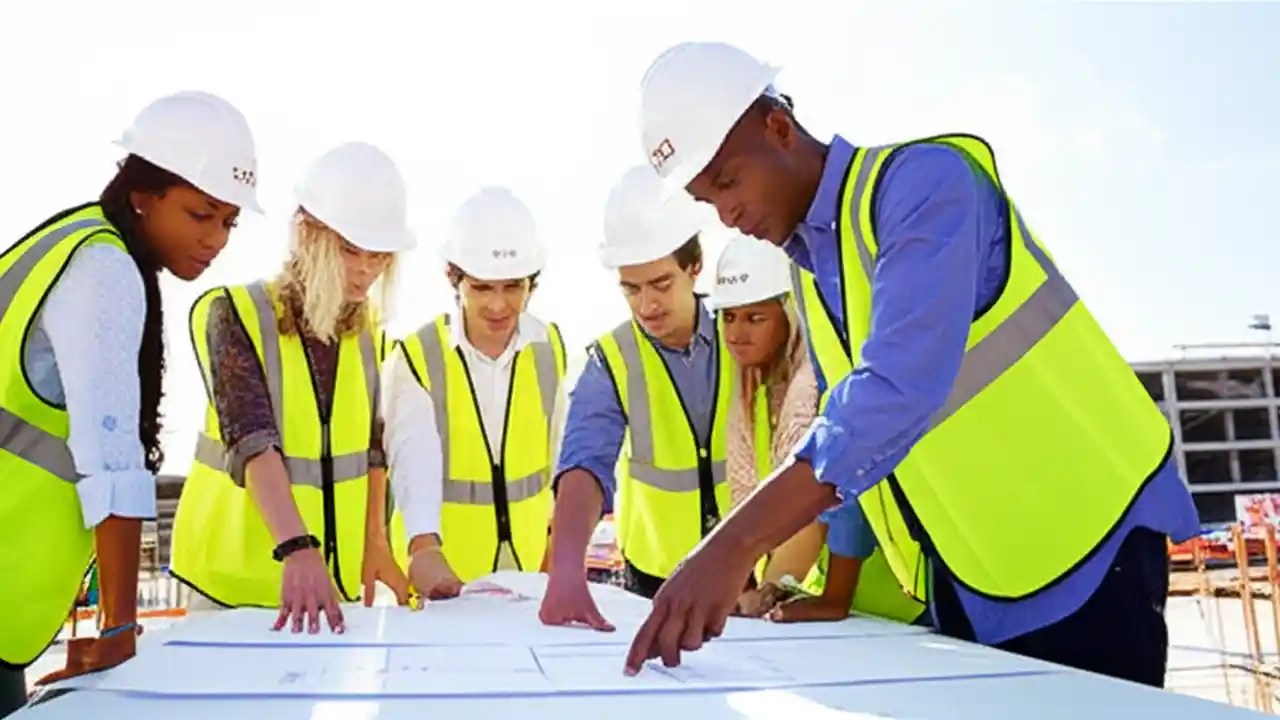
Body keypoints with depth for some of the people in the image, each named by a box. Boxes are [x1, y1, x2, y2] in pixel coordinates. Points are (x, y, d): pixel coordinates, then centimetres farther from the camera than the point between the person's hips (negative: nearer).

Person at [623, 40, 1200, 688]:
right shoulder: (811, 270, 8)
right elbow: (850, 424, 14)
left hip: (1082, 536, -7)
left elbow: (897, 388, -32)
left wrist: (733, 546, -37)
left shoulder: (922, 180, -18)